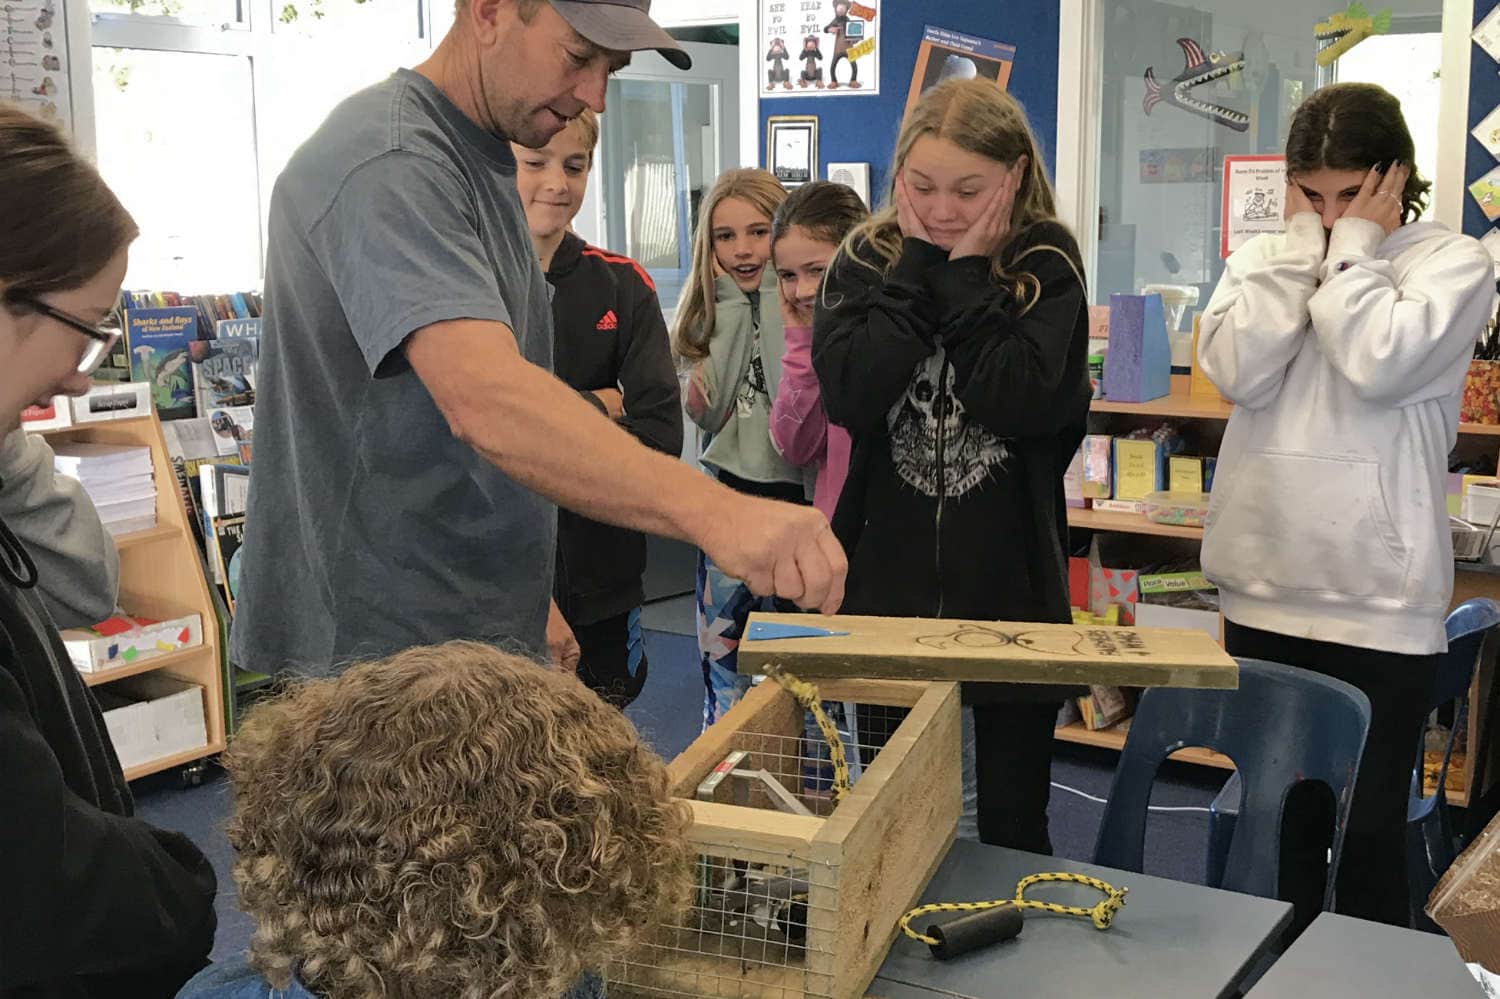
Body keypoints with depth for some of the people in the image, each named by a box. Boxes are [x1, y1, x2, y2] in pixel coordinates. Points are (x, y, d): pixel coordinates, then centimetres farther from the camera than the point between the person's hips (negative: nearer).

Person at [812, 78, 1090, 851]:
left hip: (1010, 590, -1)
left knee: (1012, 826, 10)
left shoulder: (1044, 267, -3)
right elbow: (849, 394, -16)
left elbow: (1029, 403, -20)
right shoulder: (867, 261, 2)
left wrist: (966, 274, -14)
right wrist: (919, 266, -13)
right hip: (889, 584, 2)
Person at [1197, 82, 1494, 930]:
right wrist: (1303, 246, -7)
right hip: (1264, 589, 4)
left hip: (1380, 602, -3)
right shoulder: (1263, 260, 7)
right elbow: (1237, 370, -11)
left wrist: (1352, 248, -8)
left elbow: (1378, 366, -20)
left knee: (1372, 832, 7)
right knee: (1277, 823, 18)